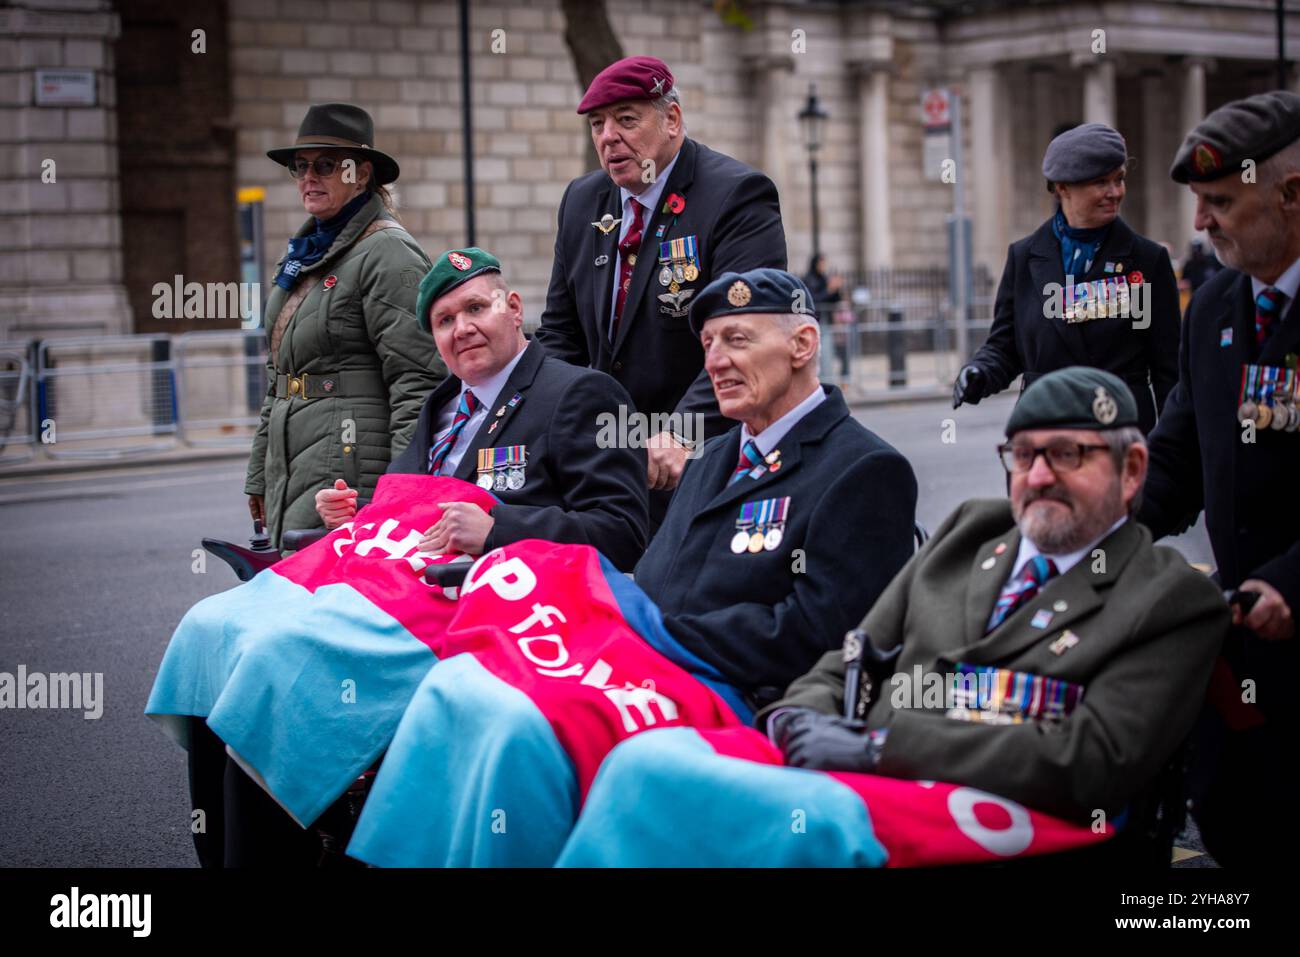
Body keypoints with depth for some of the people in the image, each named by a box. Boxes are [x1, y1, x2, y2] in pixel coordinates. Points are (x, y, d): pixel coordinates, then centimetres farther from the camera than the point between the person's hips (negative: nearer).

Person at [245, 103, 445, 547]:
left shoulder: (387, 253, -8)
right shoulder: (306, 253, 20)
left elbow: (418, 379, -15)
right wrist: (260, 475, 24)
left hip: (352, 467, -9)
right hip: (290, 474, 9)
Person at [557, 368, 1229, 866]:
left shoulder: (1174, 602, 4)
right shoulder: (970, 532, 24)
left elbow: (1088, 761, -10)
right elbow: (856, 658, 24)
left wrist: (877, 745, -13)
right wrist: (801, 714, -2)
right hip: (852, 786, 6)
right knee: (644, 759, -24)